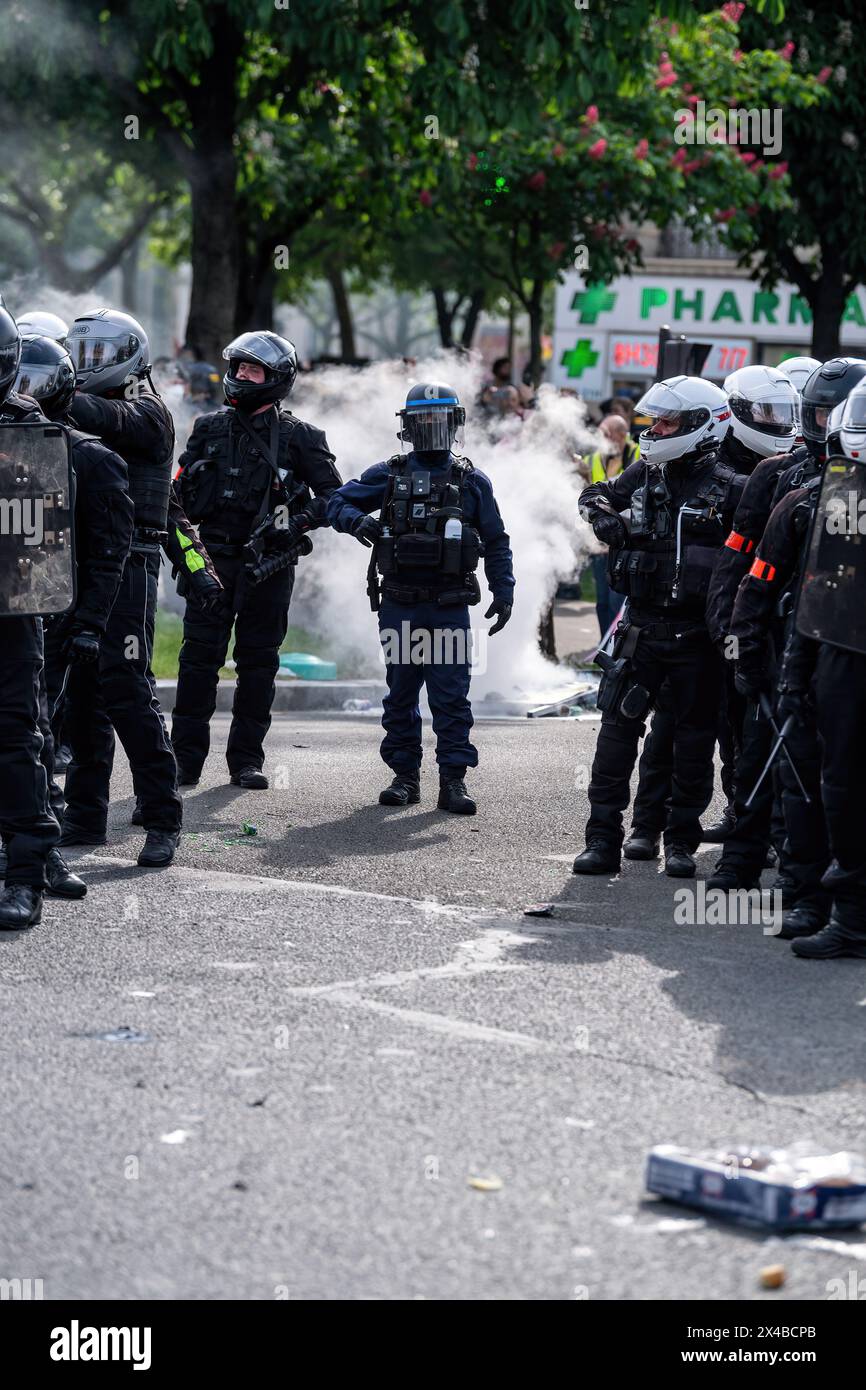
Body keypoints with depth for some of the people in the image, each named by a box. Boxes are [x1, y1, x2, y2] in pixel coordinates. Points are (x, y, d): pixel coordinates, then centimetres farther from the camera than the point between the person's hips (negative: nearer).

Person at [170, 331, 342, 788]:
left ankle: (246, 759, 11)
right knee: (199, 659, -3)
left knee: (258, 663, 5)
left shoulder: (297, 436, 3)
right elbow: (179, 491, 12)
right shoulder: (210, 428, 10)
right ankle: (186, 758, 1)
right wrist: (185, 545, -1)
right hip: (211, 560, 1)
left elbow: (333, 496, 3)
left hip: (267, 565, -1)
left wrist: (296, 524, -13)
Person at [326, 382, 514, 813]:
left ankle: (453, 780, -2)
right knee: (401, 694, 6)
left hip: (449, 607, -1)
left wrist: (503, 592, 1)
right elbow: (338, 501, 7)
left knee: (452, 696, -4)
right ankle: (405, 775, 13)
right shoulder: (387, 475, 6)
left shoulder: (472, 482, 6)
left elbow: (496, 543, 10)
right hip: (399, 607, 1)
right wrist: (357, 520, -15)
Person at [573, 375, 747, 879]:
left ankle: (682, 840, 17)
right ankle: (604, 838, 3)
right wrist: (602, 514, 2)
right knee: (618, 726, -2)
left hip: (697, 634, -3)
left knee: (695, 738, 6)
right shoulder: (645, 475, 7)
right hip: (643, 626, 3)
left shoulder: (728, 488, -8)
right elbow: (597, 494, 24)